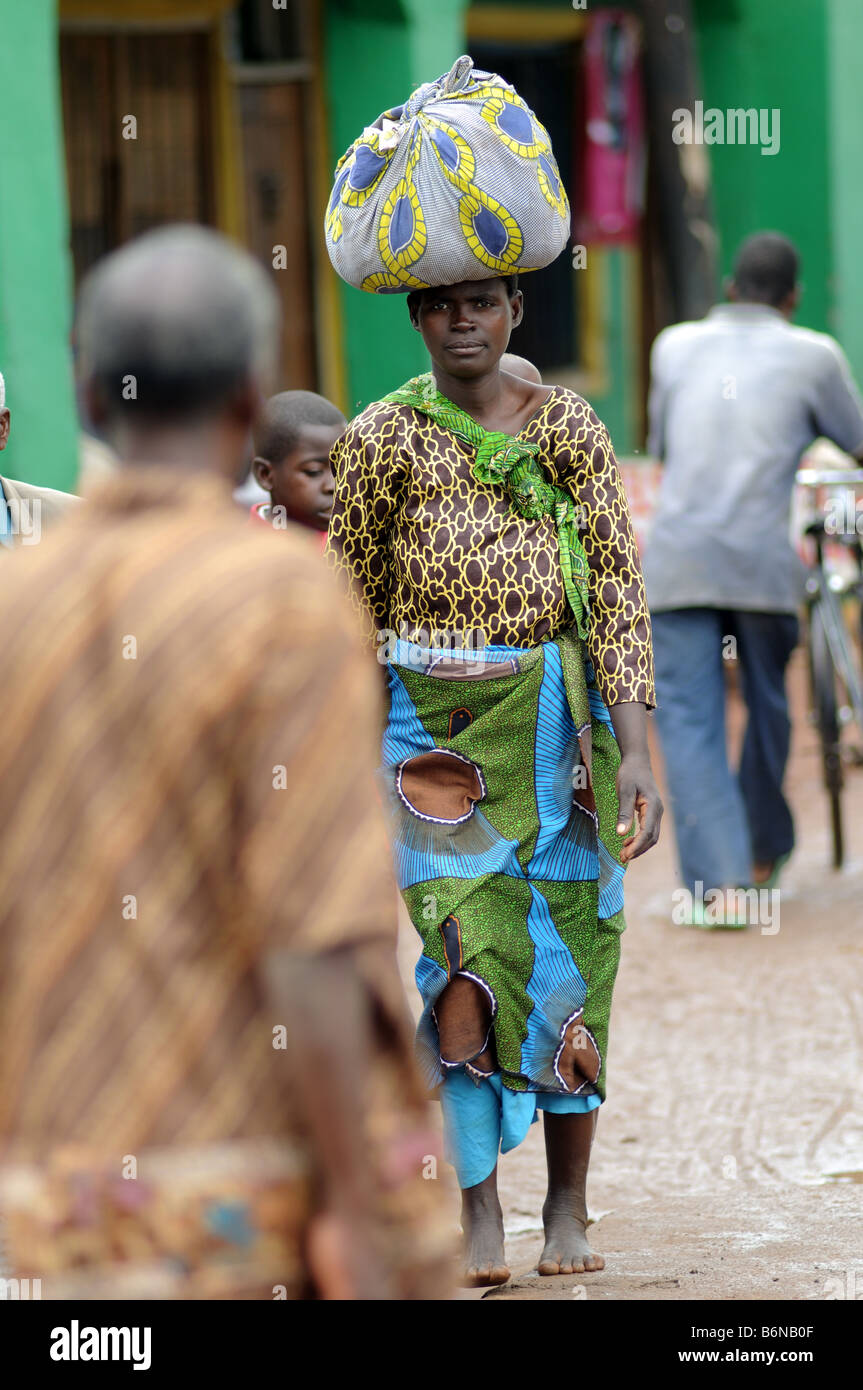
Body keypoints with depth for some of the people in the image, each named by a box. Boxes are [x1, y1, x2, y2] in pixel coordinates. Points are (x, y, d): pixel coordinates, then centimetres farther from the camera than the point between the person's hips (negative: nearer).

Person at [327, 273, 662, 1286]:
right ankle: (479, 1215, -8)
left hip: (557, 714, 1)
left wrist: (636, 752, -10)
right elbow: (354, 606, 7)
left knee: (568, 958, 4)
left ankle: (568, 1205, 16)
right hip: (434, 724, -1)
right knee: (468, 952, -13)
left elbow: (618, 592, -2)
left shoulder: (568, 428, 2)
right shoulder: (381, 440, 1)